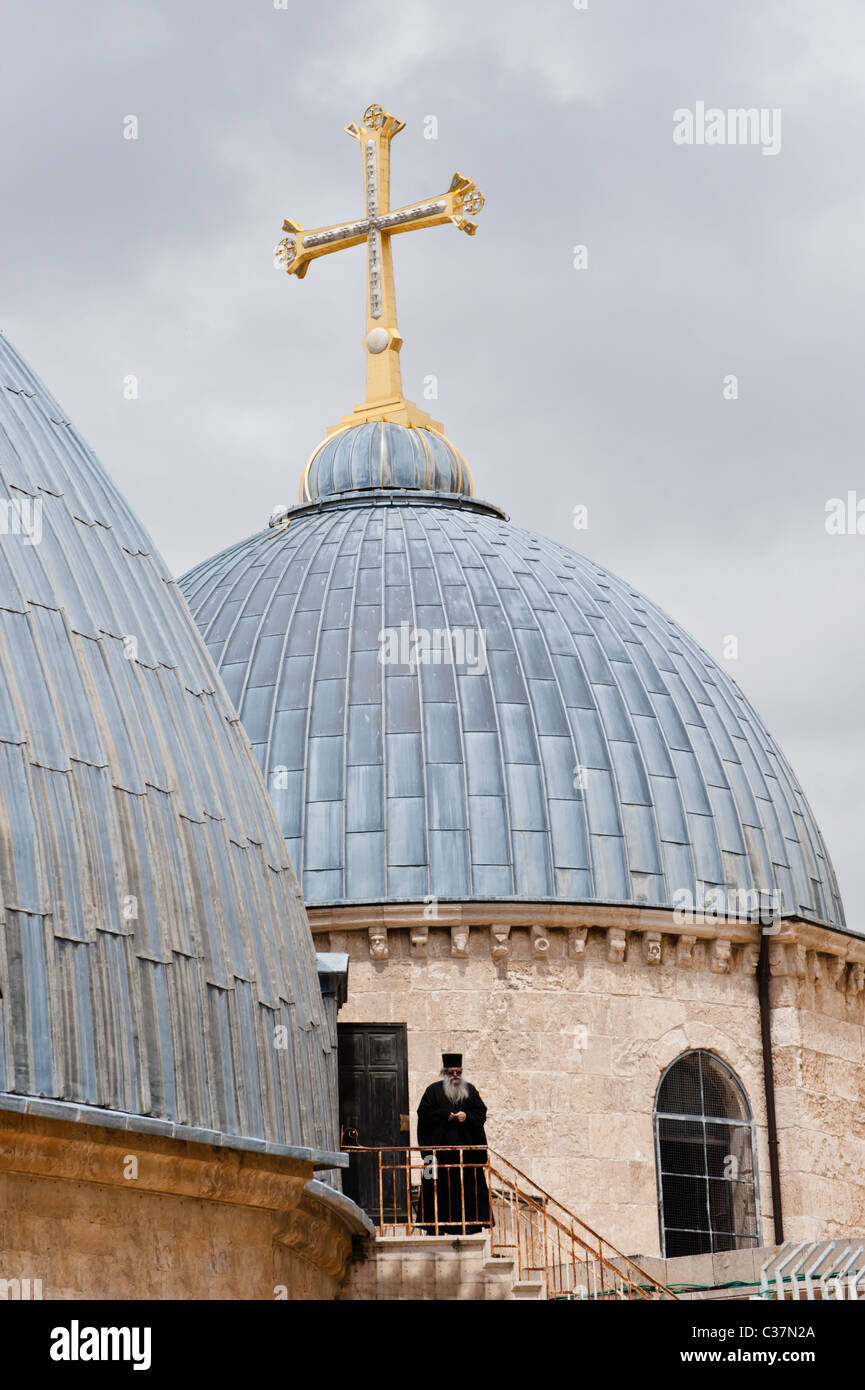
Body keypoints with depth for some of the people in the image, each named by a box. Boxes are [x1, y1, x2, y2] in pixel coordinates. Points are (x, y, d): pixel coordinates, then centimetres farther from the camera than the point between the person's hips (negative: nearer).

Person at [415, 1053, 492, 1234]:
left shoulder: (470, 1090, 14)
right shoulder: (434, 1090, 6)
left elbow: (481, 1112, 10)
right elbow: (424, 1113, -1)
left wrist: (467, 1116, -9)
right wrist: (445, 1115, -10)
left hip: (466, 1149, 2)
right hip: (440, 1149, -2)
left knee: (467, 1186, -1)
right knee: (439, 1185, -6)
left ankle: (467, 1223, 2)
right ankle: (435, 1225, -4)